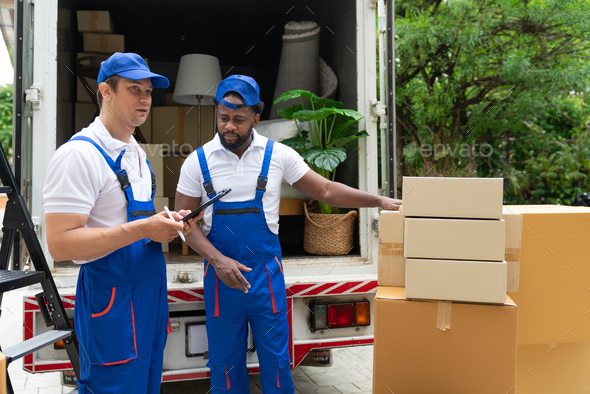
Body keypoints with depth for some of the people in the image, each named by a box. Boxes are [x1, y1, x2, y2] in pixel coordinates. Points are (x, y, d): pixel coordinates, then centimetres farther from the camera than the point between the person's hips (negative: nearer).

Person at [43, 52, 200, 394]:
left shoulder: (136, 153, 13)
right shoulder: (79, 154, -16)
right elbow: (61, 244, -23)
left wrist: (168, 223, 2)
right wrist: (142, 229, -25)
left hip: (151, 286, 9)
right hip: (110, 292, -8)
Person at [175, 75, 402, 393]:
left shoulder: (278, 155, -3)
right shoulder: (197, 161, -2)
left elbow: (325, 191, 3)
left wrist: (380, 201, 0)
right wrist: (218, 260, -14)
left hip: (266, 273, 0)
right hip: (221, 276, 1)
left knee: (276, 363, 8)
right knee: (224, 366, 12)